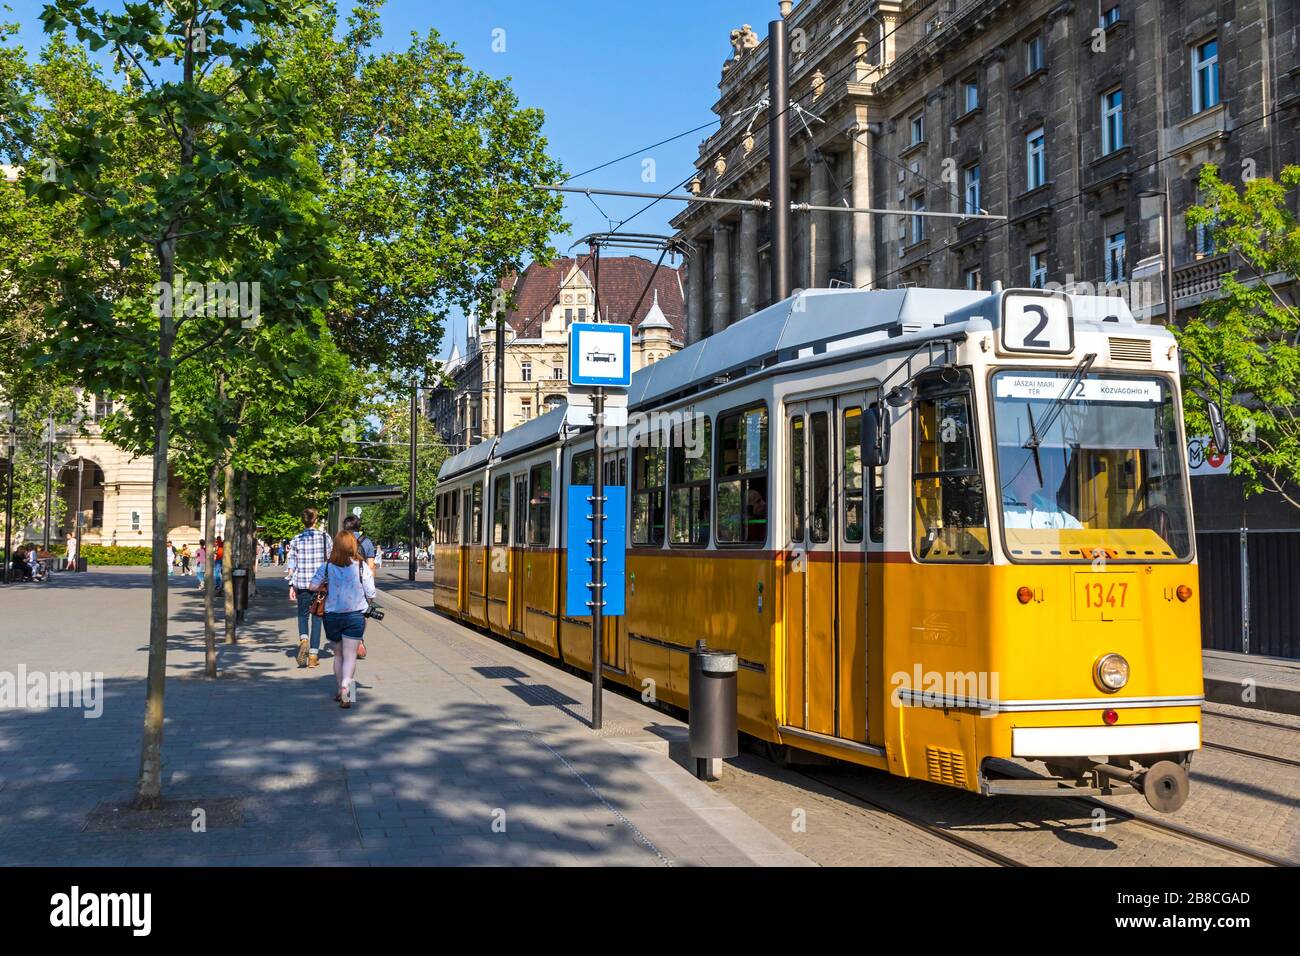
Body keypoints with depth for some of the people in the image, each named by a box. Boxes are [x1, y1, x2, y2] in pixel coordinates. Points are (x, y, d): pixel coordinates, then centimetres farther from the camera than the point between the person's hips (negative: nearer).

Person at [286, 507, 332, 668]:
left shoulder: (296, 540, 2)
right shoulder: (324, 537, -1)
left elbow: (292, 565, 2)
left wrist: (291, 586, 7)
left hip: (301, 583, 1)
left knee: (302, 615, 15)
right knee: (317, 618, 5)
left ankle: (303, 639, -14)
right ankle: (313, 655, 4)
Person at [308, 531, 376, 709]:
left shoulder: (327, 567, -4)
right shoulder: (362, 567, -7)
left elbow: (313, 586, -8)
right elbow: (371, 594, -5)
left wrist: (326, 587, 11)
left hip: (332, 616, 2)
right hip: (355, 615, -2)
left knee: (338, 655, 18)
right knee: (350, 656, -1)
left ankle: (340, 691, 24)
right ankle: (346, 686, -23)